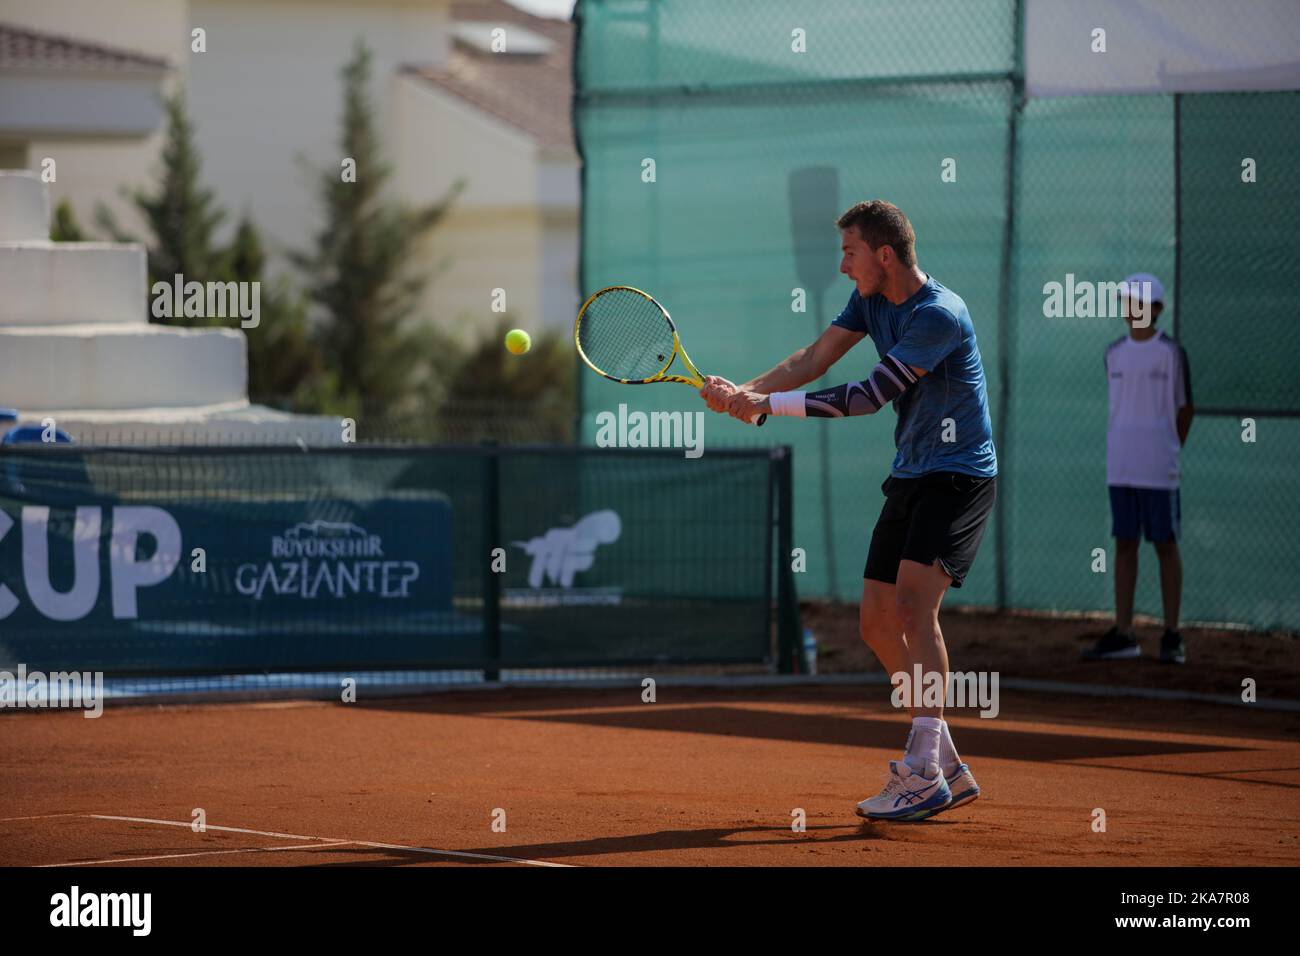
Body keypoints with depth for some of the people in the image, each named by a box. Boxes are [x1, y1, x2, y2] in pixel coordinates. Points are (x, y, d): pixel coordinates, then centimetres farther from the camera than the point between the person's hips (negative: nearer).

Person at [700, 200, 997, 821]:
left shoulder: (939, 315, -21)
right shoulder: (871, 299, 7)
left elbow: (868, 396, -24)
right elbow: (814, 360, 4)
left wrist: (765, 405, -23)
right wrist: (743, 391, -13)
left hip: (958, 475, -9)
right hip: (909, 479, 9)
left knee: (912, 602, -24)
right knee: (876, 624, 6)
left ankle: (923, 775, -26)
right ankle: (947, 770, 14)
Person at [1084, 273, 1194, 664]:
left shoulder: (1171, 353, -5)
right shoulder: (1114, 353, 9)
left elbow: (1185, 409, 2)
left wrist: (1170, 452, 9)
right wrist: (1128, 449, 12)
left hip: (1158, 470, -4)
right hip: (1120, 467, 5)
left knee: (1165, 544, 0)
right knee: (1124, 544, 6)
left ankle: (1172, 636, 4)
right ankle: (1122, 635, 8)